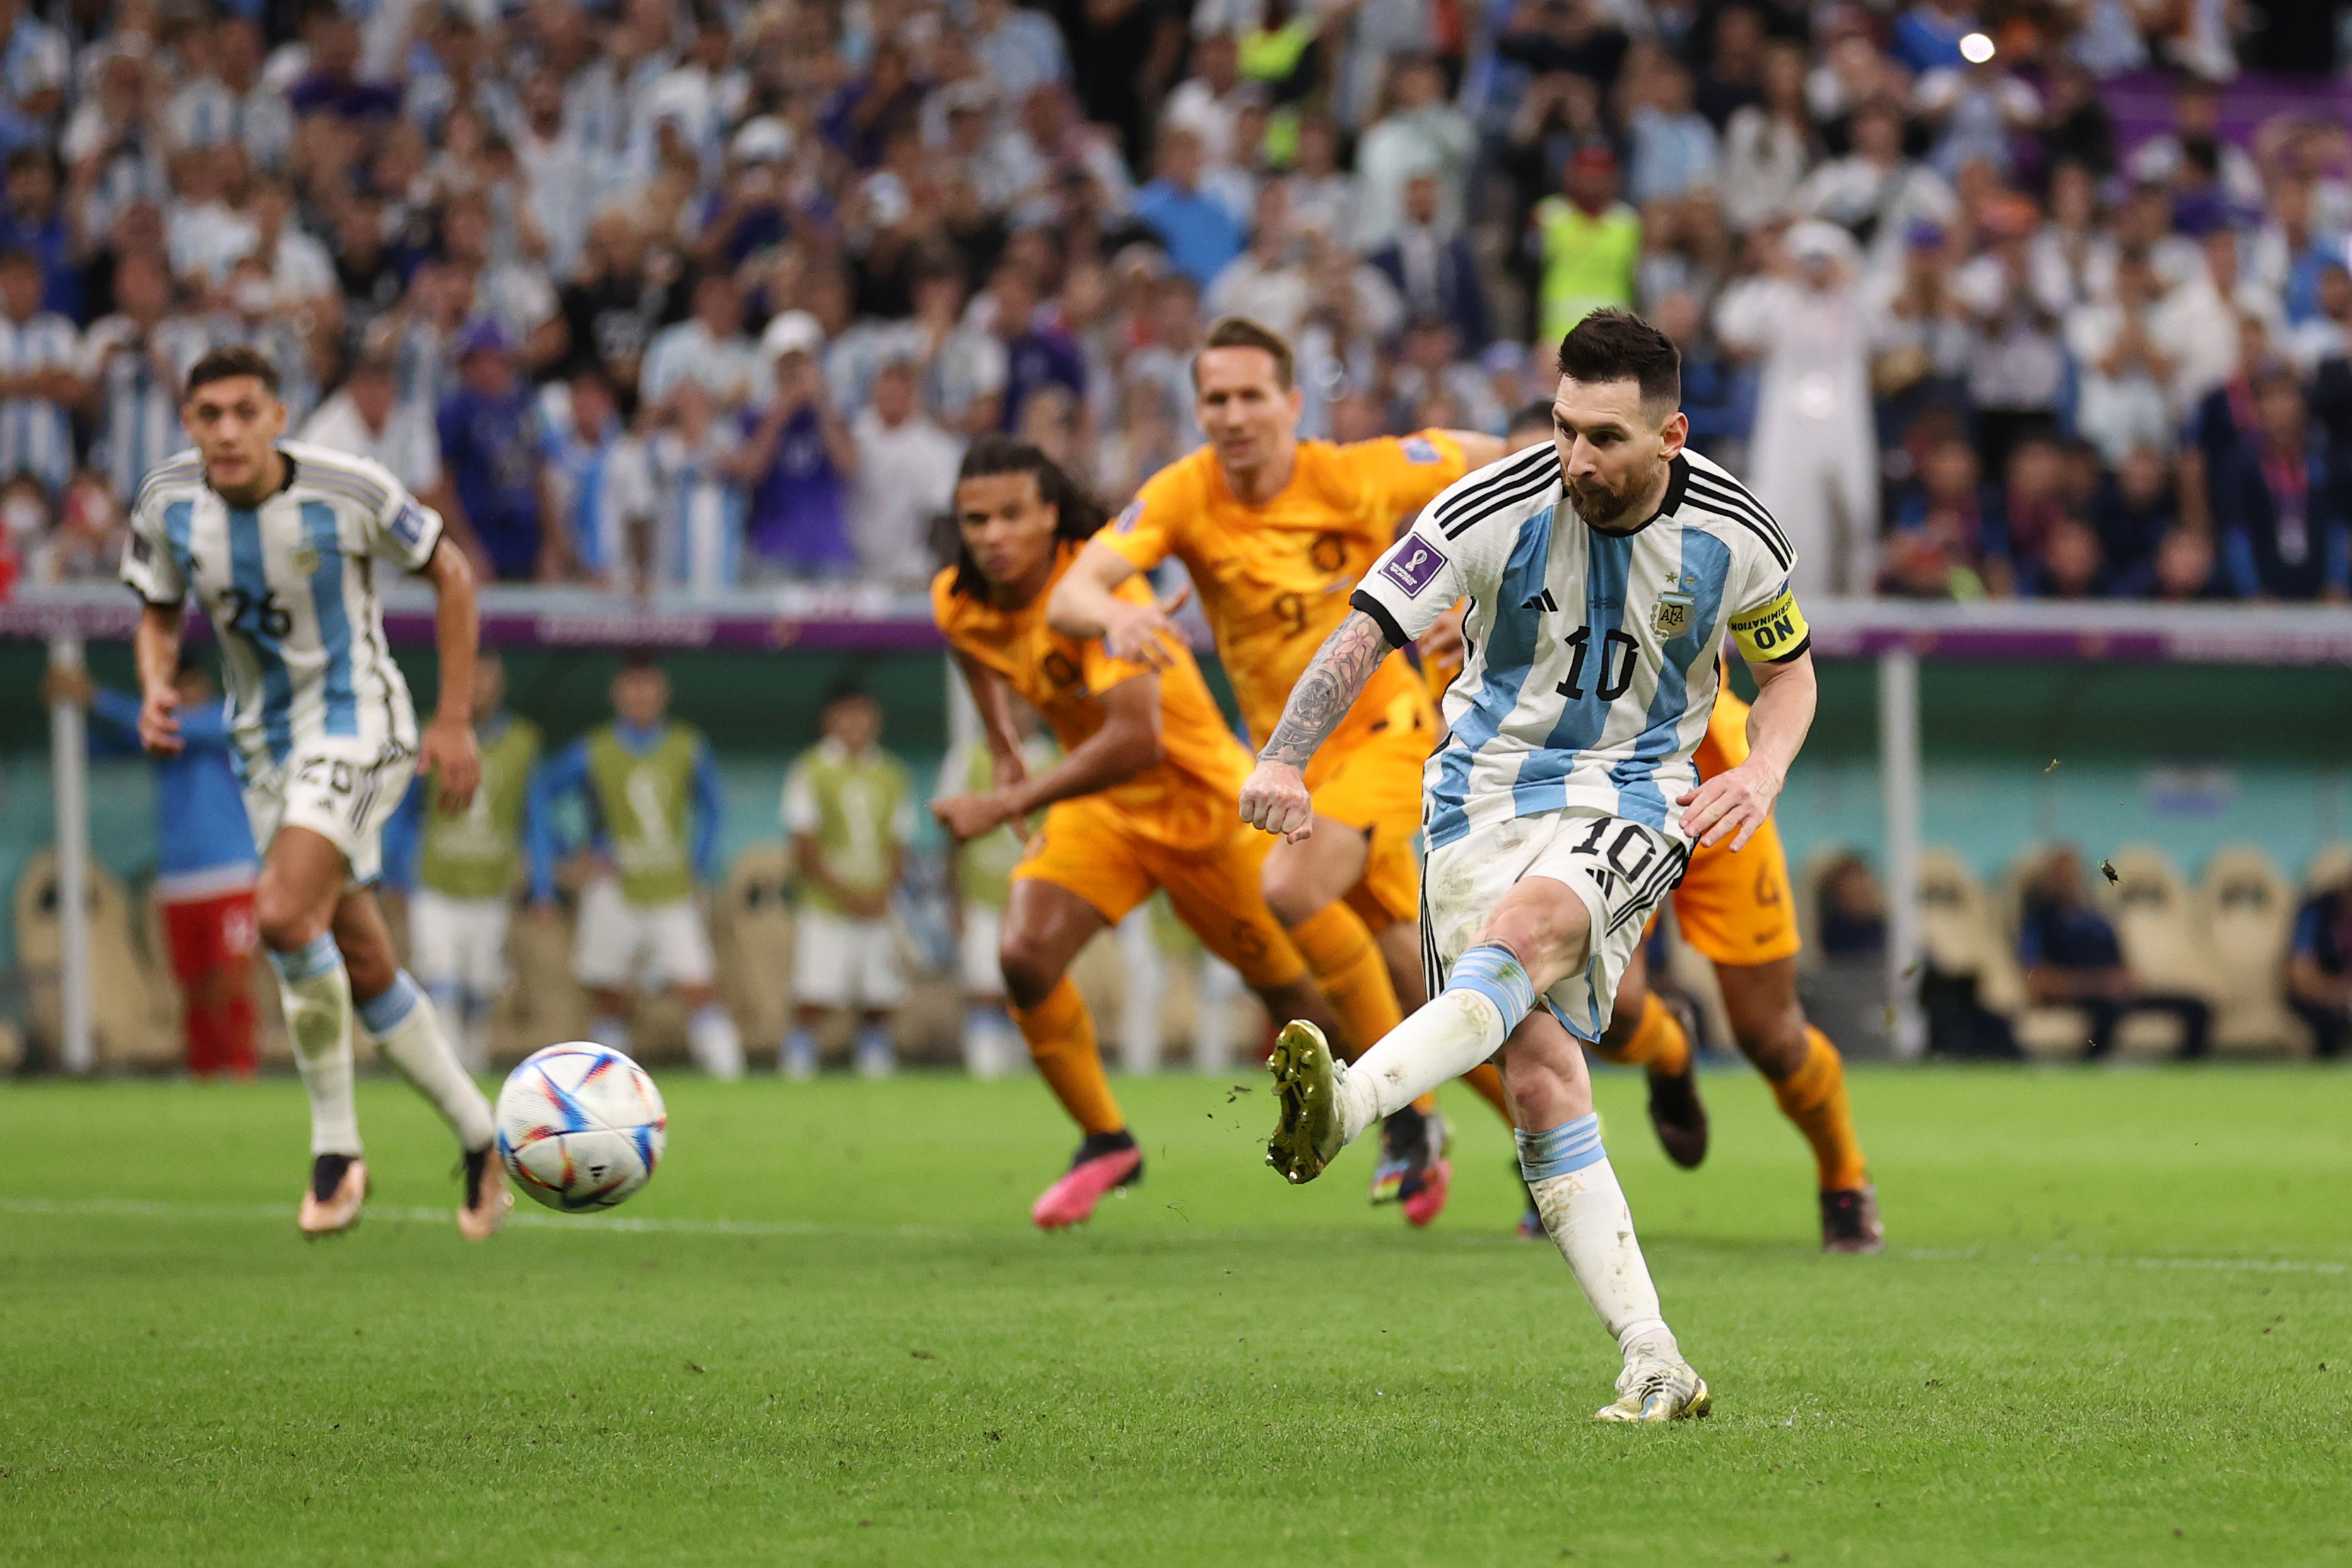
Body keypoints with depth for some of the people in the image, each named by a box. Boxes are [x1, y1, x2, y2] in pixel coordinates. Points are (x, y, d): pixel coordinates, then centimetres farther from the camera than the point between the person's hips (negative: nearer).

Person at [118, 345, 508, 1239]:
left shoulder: (350, 491, -18)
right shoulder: (168, 504, -6)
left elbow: (450, 576, -4)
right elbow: (159, 618, 10)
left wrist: (455, 721, -5)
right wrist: (156, 688, -13)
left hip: (357, 727, -6)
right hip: (264, 743, 6)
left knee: (284, 913, -25)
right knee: (364, 970, 8)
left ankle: (335, 1147, -10)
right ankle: (479, 1141, 22)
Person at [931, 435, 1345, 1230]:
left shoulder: (1097, 589, -32)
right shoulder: (958, 603, -11)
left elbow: (1136, 739, -42)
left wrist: (1006, 805, -41)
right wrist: (1008, 757, 8)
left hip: (1198, 798, -5)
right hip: (1098, 803, 5)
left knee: (1298, 991, 6)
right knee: (1024, 955, -17)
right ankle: (1105, 1144, 1)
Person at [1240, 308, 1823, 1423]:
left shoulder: (1732, 538, -6)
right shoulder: (1498, 508, -11)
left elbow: (1789, 667, 12)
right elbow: (1365, 633, -14)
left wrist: (1761, 775, -8)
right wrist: (1284, 759, -29)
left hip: (1632, 797, -1)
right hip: (1487, 787, 1)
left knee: (1528, 925, -36)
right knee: (1540, 1075, -14)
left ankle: (1349, 1103, -57)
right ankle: (1655, 1366, -12)